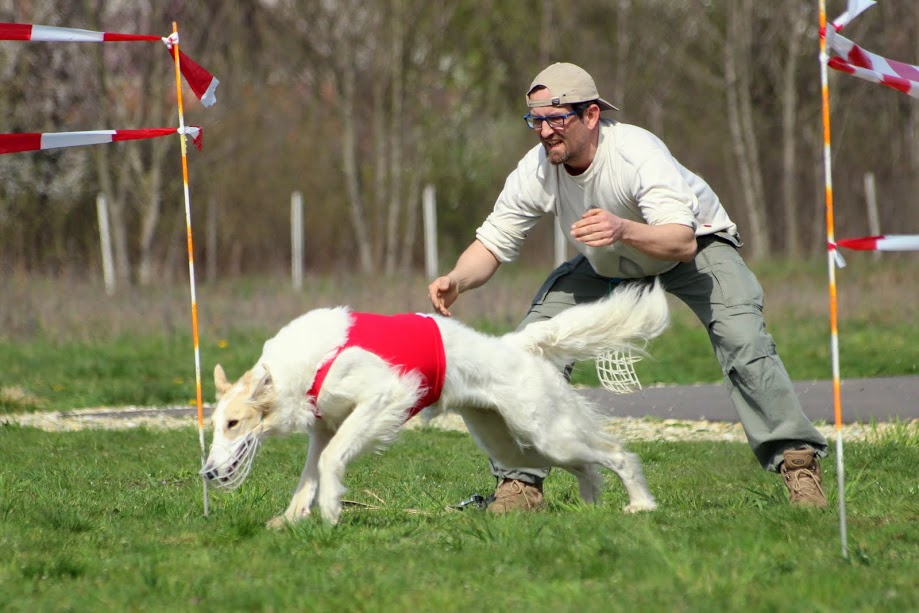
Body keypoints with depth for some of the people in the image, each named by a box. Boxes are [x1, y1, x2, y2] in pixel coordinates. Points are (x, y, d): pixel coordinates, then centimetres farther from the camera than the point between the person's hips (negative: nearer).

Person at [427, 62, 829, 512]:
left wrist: (624, 230, -67)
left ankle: (797, 462, -19)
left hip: (697, 243, -5)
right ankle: (520, 483, 0)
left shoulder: (637, 152, -37)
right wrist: (456, 281, -36)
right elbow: (493, 243, -14)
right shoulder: (536, 170, -23)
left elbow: (682, 241, -47)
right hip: (607, 266, 5)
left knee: (742, 340, -28)